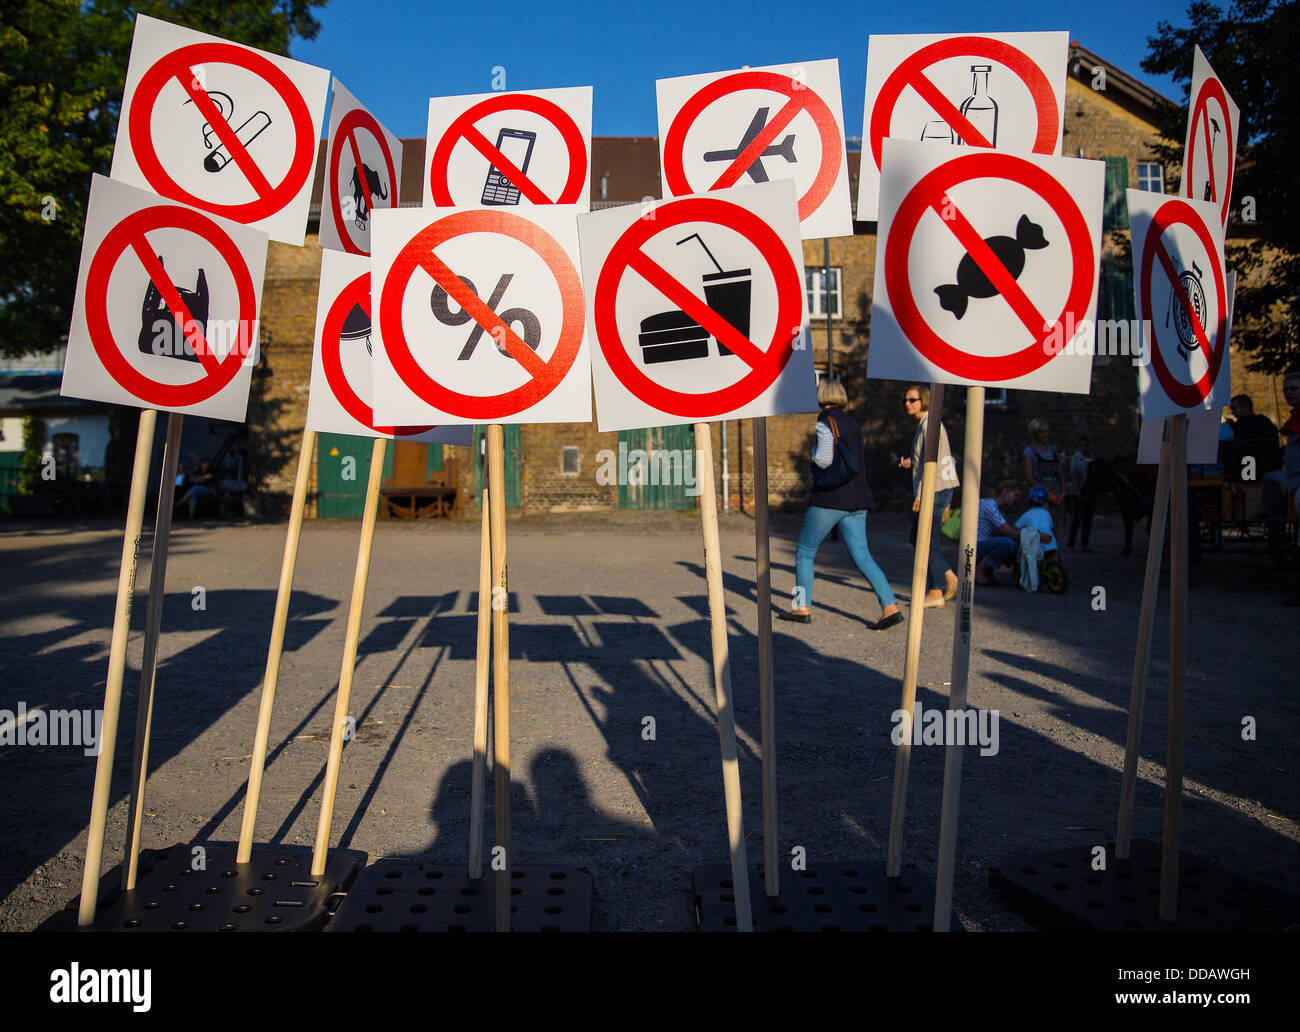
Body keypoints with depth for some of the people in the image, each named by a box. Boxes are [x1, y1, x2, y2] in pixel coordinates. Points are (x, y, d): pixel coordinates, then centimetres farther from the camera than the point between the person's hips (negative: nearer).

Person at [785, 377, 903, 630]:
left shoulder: (826, 420, -9)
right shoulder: (852, 423, 16)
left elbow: (824, 459, -19)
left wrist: (814, 452, 0)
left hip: (829, 499, -7)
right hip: (856, 500, 7)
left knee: (804, 552, 8)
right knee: (862, 555, 4)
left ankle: (803, 608, 12)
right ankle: (890, 607, -7)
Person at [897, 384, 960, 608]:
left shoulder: (930, 424, -13)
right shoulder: (922, 424, 17)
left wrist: (921, 495, -20)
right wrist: (911, 463, 8)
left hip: (936, 489, -10)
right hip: (935, 490, 10)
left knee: (928, 540, -5)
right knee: (917, 538, 14)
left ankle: (936, 594, 3)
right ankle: (950, 579, 19)